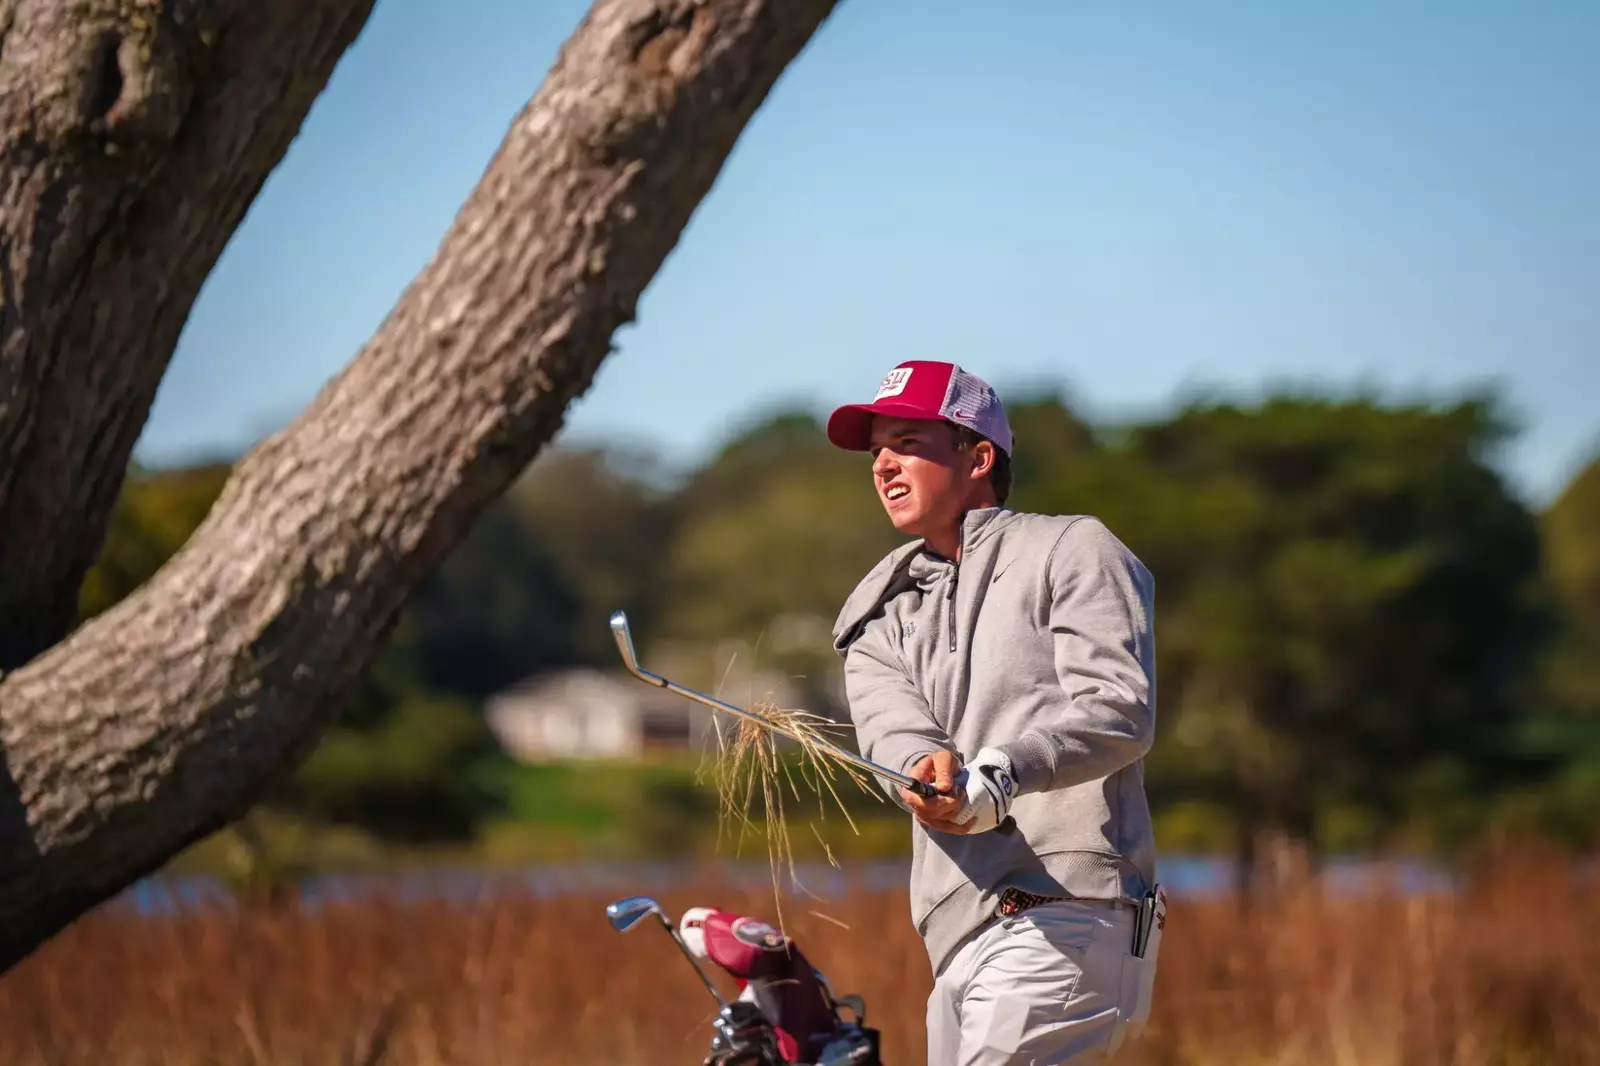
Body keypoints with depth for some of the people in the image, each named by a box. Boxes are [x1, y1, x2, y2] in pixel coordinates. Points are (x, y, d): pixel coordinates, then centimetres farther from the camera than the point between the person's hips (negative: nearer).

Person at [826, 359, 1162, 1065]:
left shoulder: (1072, 551, 8)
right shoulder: (878, 619, 25)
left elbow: (1119, 712, -7)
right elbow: (893, 735, 3)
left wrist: (998, 774, -24)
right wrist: (933, 773, -22)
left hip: (1066, 920, -7)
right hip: (960, 944, 7)